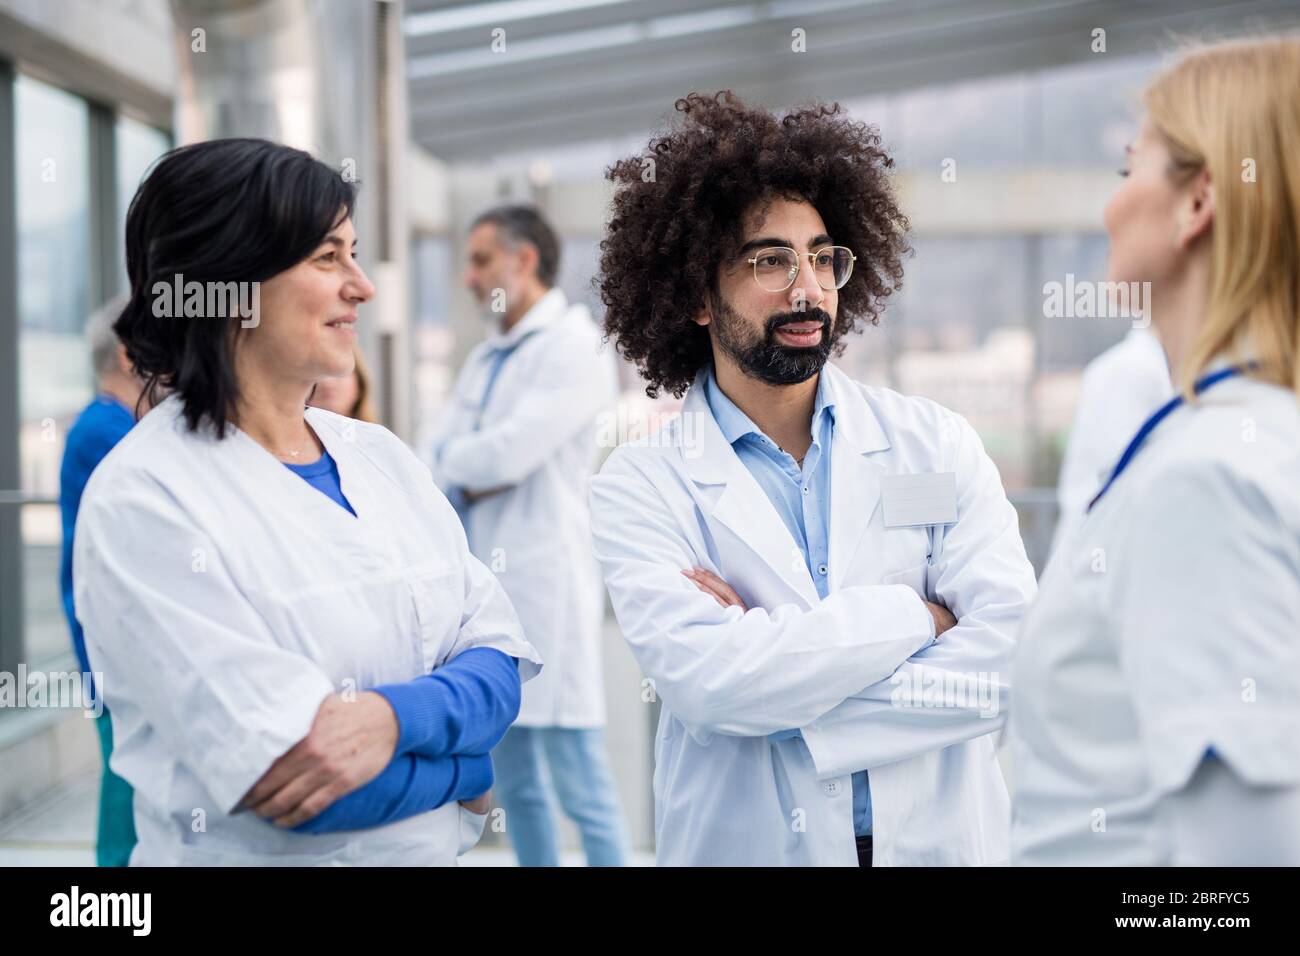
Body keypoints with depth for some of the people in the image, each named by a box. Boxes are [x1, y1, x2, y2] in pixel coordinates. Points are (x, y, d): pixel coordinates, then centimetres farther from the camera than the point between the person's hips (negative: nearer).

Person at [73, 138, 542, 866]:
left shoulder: (382, 456, 2)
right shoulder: (143, 499, -17)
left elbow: (499, 660, -4)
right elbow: (279, 775, -23)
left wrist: (399, 716, -23)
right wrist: (463, 769, -11)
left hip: (434, 847, 6)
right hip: (255, 854, -5)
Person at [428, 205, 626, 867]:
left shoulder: (574, 347, -7)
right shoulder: (485, 359, 18)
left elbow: (509, 453, -17)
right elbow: (439, 465, 12)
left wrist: (454, 462, 2)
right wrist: (472, 484, -8)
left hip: (543, 584, -8)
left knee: (579, 781, -5)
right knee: (515, 784, 13)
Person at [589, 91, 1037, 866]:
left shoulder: (937, 444, -4)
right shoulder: (642, 486, -9)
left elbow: (1009, 658, -14)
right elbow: (706, 681, -22)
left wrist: (770, 653, -19)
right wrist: (913, 615, -16)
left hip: (942, 839, 2)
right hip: (749, 842, -1)